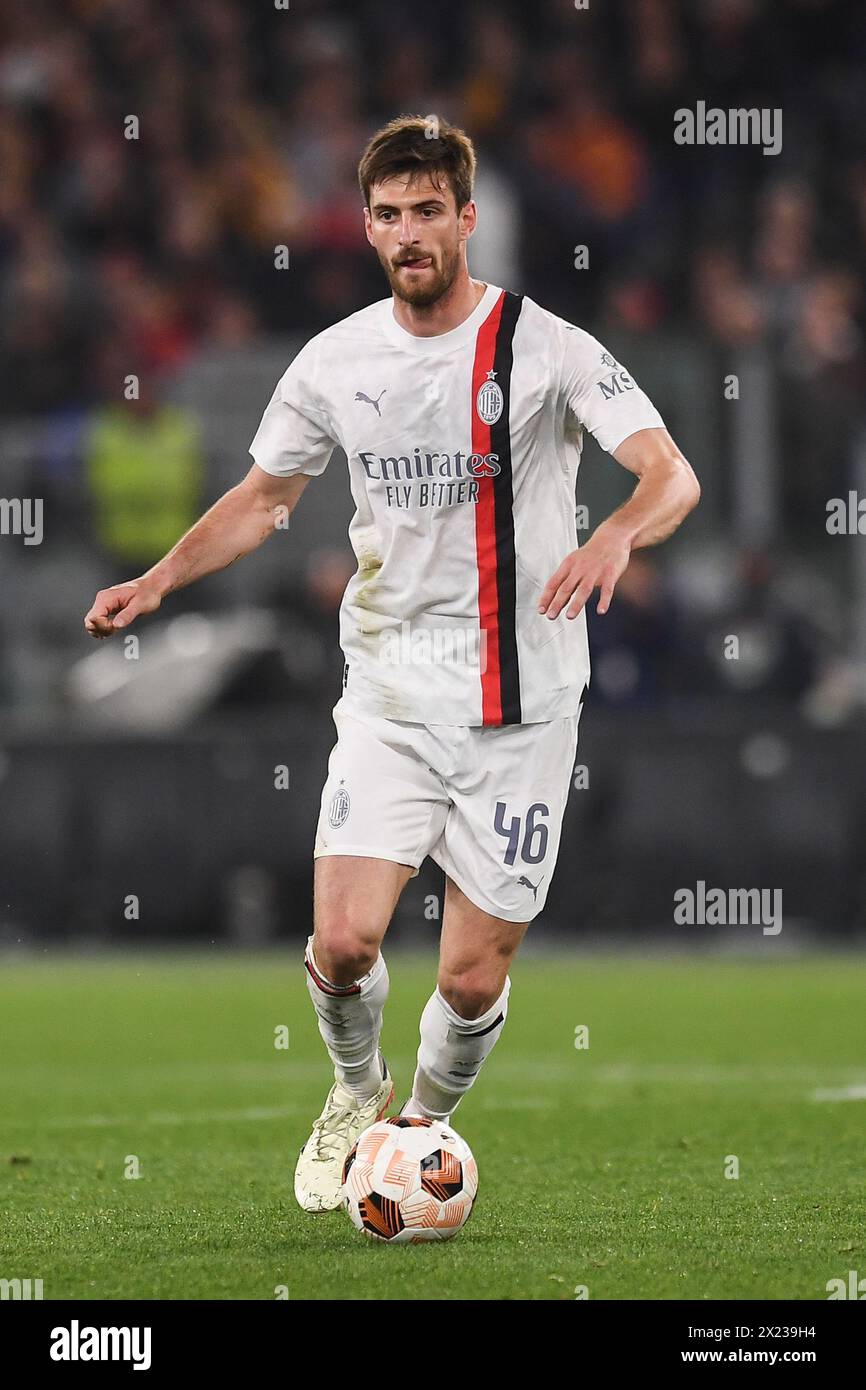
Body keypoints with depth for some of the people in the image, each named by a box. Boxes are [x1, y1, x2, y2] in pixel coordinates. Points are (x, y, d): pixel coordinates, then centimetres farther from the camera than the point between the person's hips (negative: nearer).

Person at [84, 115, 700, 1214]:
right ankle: (355, 1097, 18)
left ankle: (427, 1120, 31)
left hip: (520, 701, -2)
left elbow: (673, 475, -15)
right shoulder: (336, 361, 5)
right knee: (344, 941, -15)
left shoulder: (544, 346, -7)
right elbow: (263, 496, 20)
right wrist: (160, 578, 6)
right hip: (388, 693, 2)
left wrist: (616, 537, -37)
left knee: (473, 980, -1)